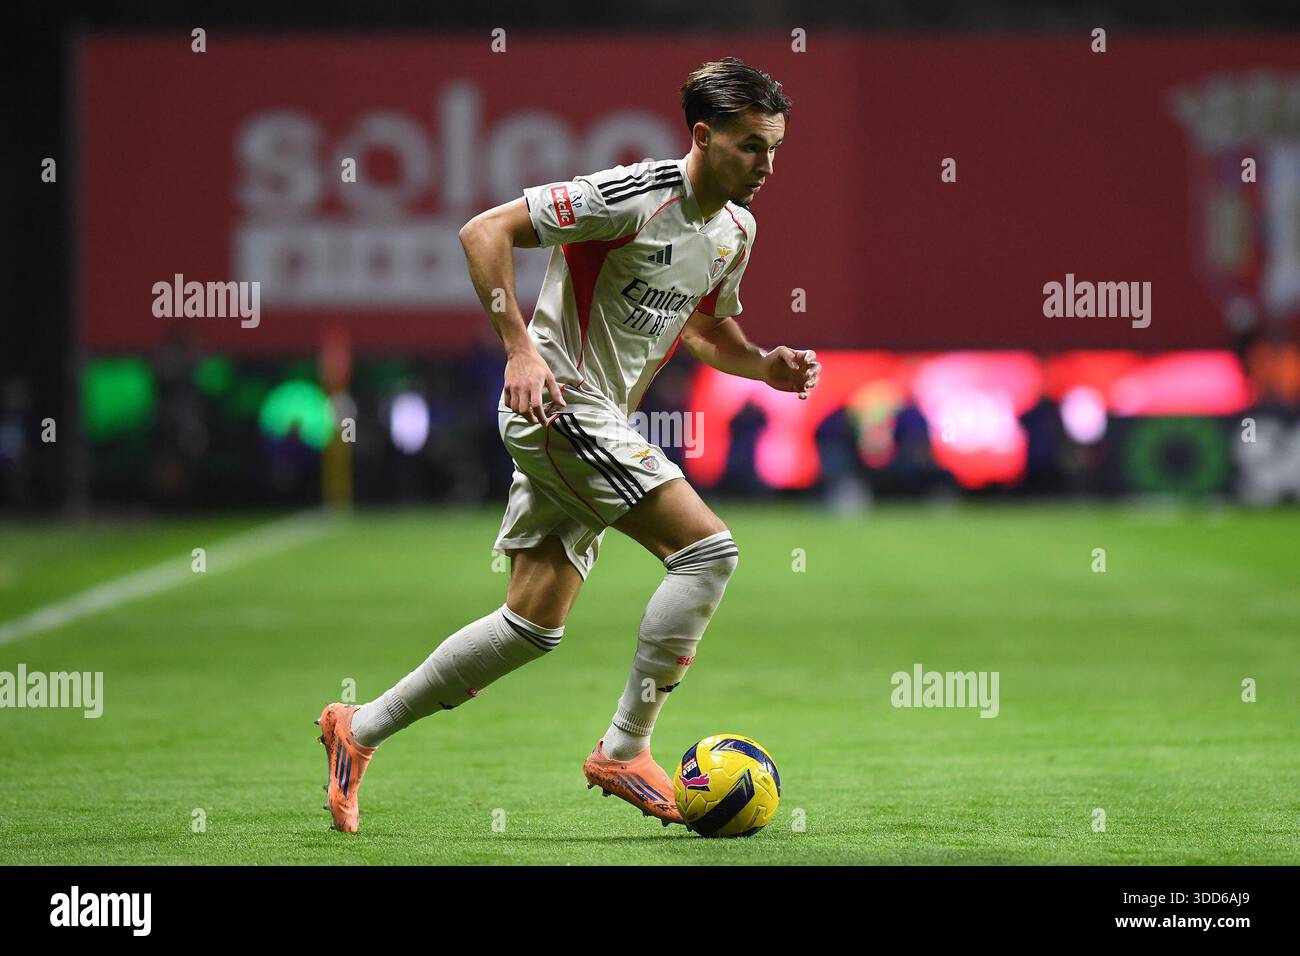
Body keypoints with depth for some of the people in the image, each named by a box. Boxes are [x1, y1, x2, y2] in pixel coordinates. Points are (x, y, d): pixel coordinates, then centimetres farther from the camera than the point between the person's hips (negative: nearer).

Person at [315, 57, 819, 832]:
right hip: (562, 405, -9)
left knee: (534, 625, 8)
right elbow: (485, 231, -17)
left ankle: (360, 730, 18)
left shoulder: (736, 230, 9)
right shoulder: (634, 194, -18)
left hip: (599, 427, 9)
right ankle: (625, 751, -11)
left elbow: (706, 329, 26)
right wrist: (519, 347, -23)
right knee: (708, 549, -17)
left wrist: (767, 365, 6)